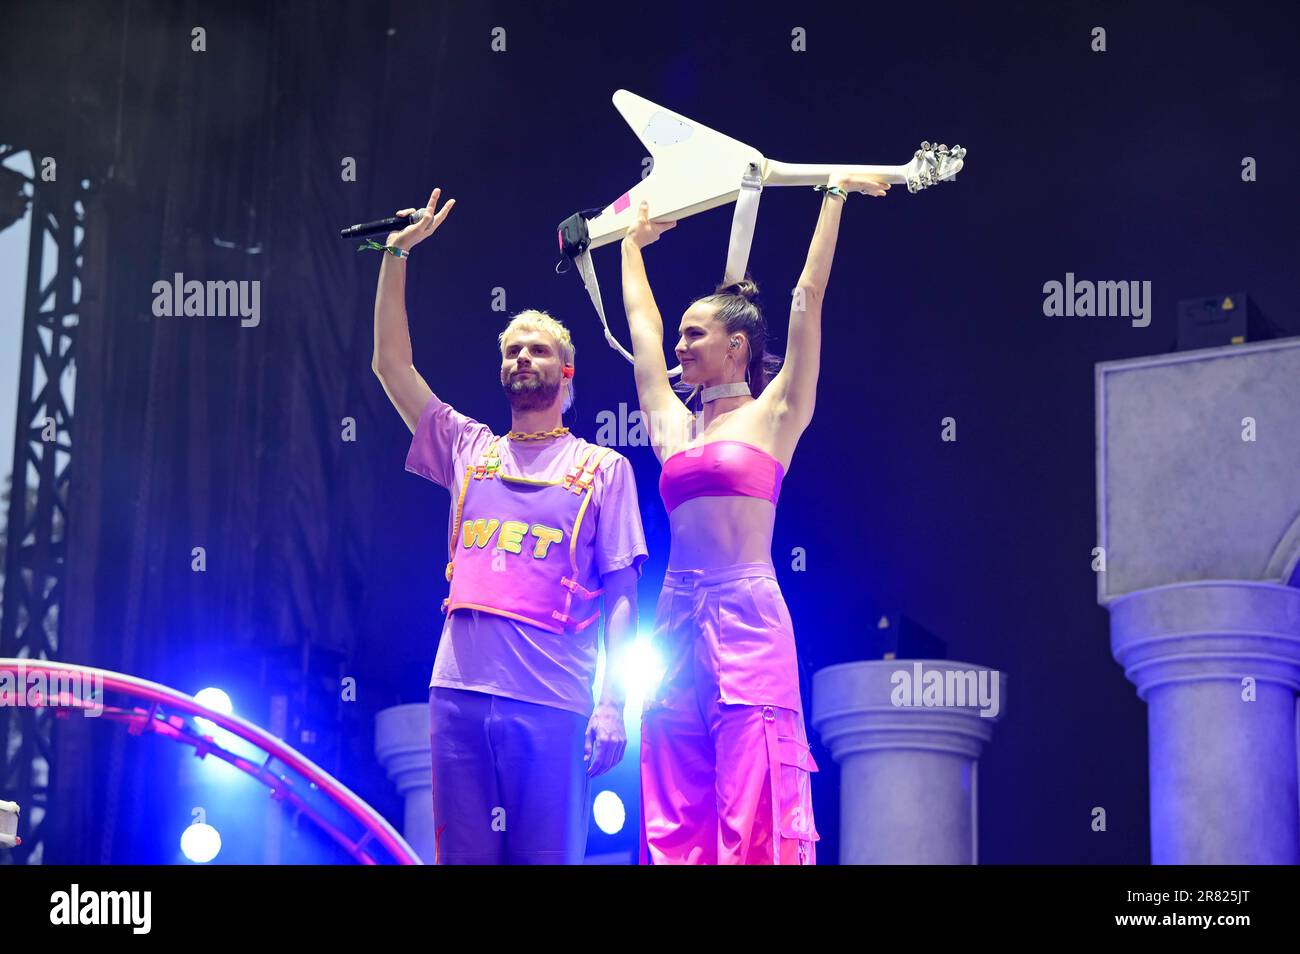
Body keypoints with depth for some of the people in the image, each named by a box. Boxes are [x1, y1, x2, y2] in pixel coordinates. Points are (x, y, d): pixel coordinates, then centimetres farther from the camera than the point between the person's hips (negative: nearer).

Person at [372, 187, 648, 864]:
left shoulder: (603, 469, 8)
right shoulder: (470, 450, 17)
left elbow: (620, 596, 3)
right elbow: (391, 363, 14)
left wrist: (611, 703, -7)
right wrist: (397, 255, 9)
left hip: (552, 703, -3)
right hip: (460, 692, 3)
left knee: (546, 857, -2)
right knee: (463, 857, 4)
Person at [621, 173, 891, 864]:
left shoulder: (771, 415, 5)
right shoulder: (673, 425, 17)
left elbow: (809, 297, 3)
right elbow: (641, 321, 28)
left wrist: (834, 198, 7)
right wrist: (633, 244, 40)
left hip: (746, 615, -5)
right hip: (678, 619, 5)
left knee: (751, 808, -11)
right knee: (674, 817, 0)